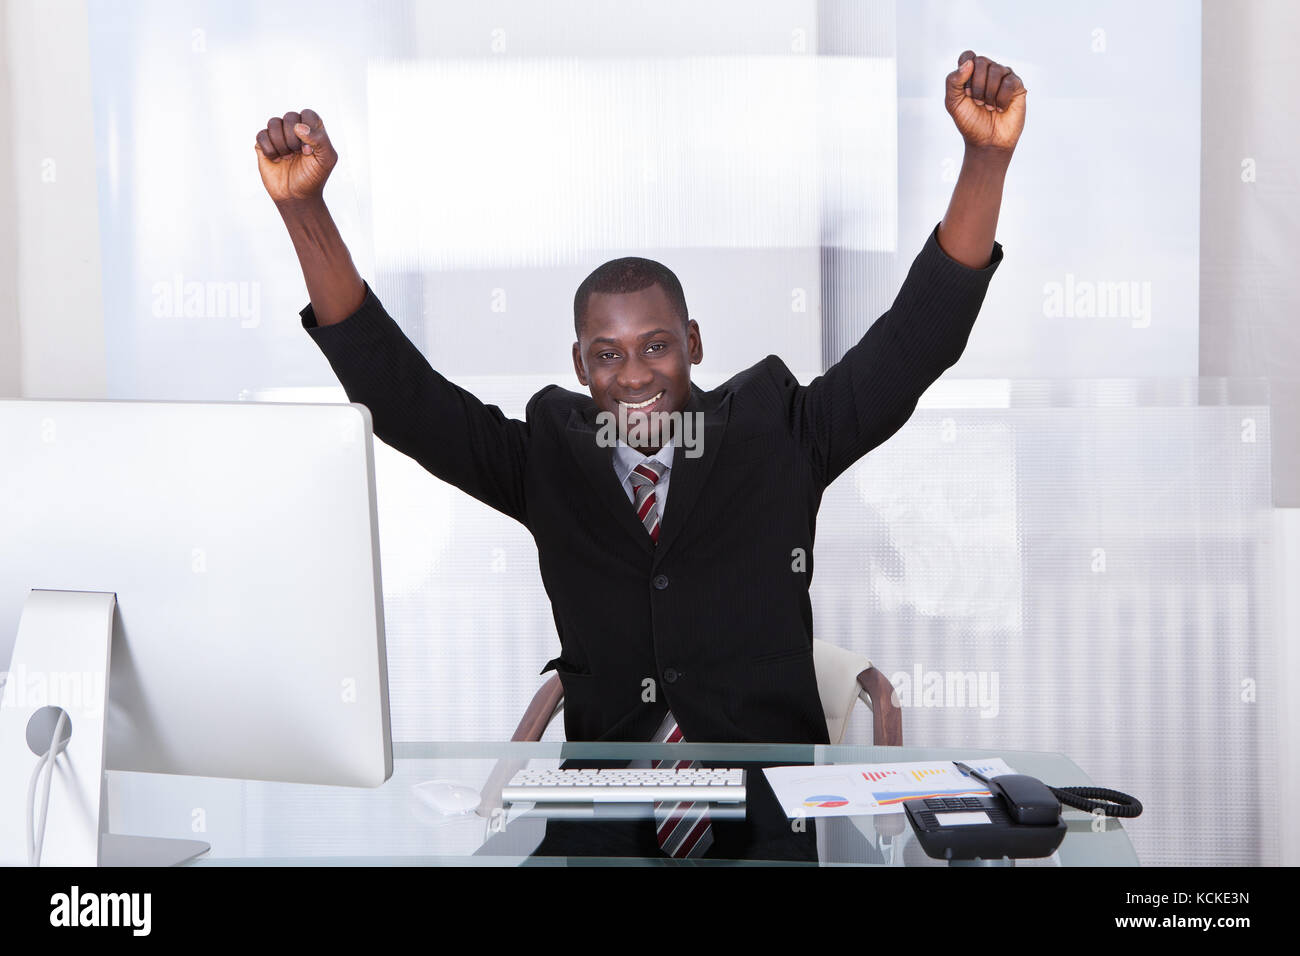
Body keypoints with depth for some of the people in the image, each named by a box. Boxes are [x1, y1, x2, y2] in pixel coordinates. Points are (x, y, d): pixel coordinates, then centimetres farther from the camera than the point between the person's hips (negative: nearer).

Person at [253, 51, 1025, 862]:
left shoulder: (776, 438, 4)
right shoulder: (549, 461, 7)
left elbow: (915, 339, -3)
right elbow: (397, 391, 2)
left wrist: (986, 157, -15)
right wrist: (304, 210, -9)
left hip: (771, 801, -1)